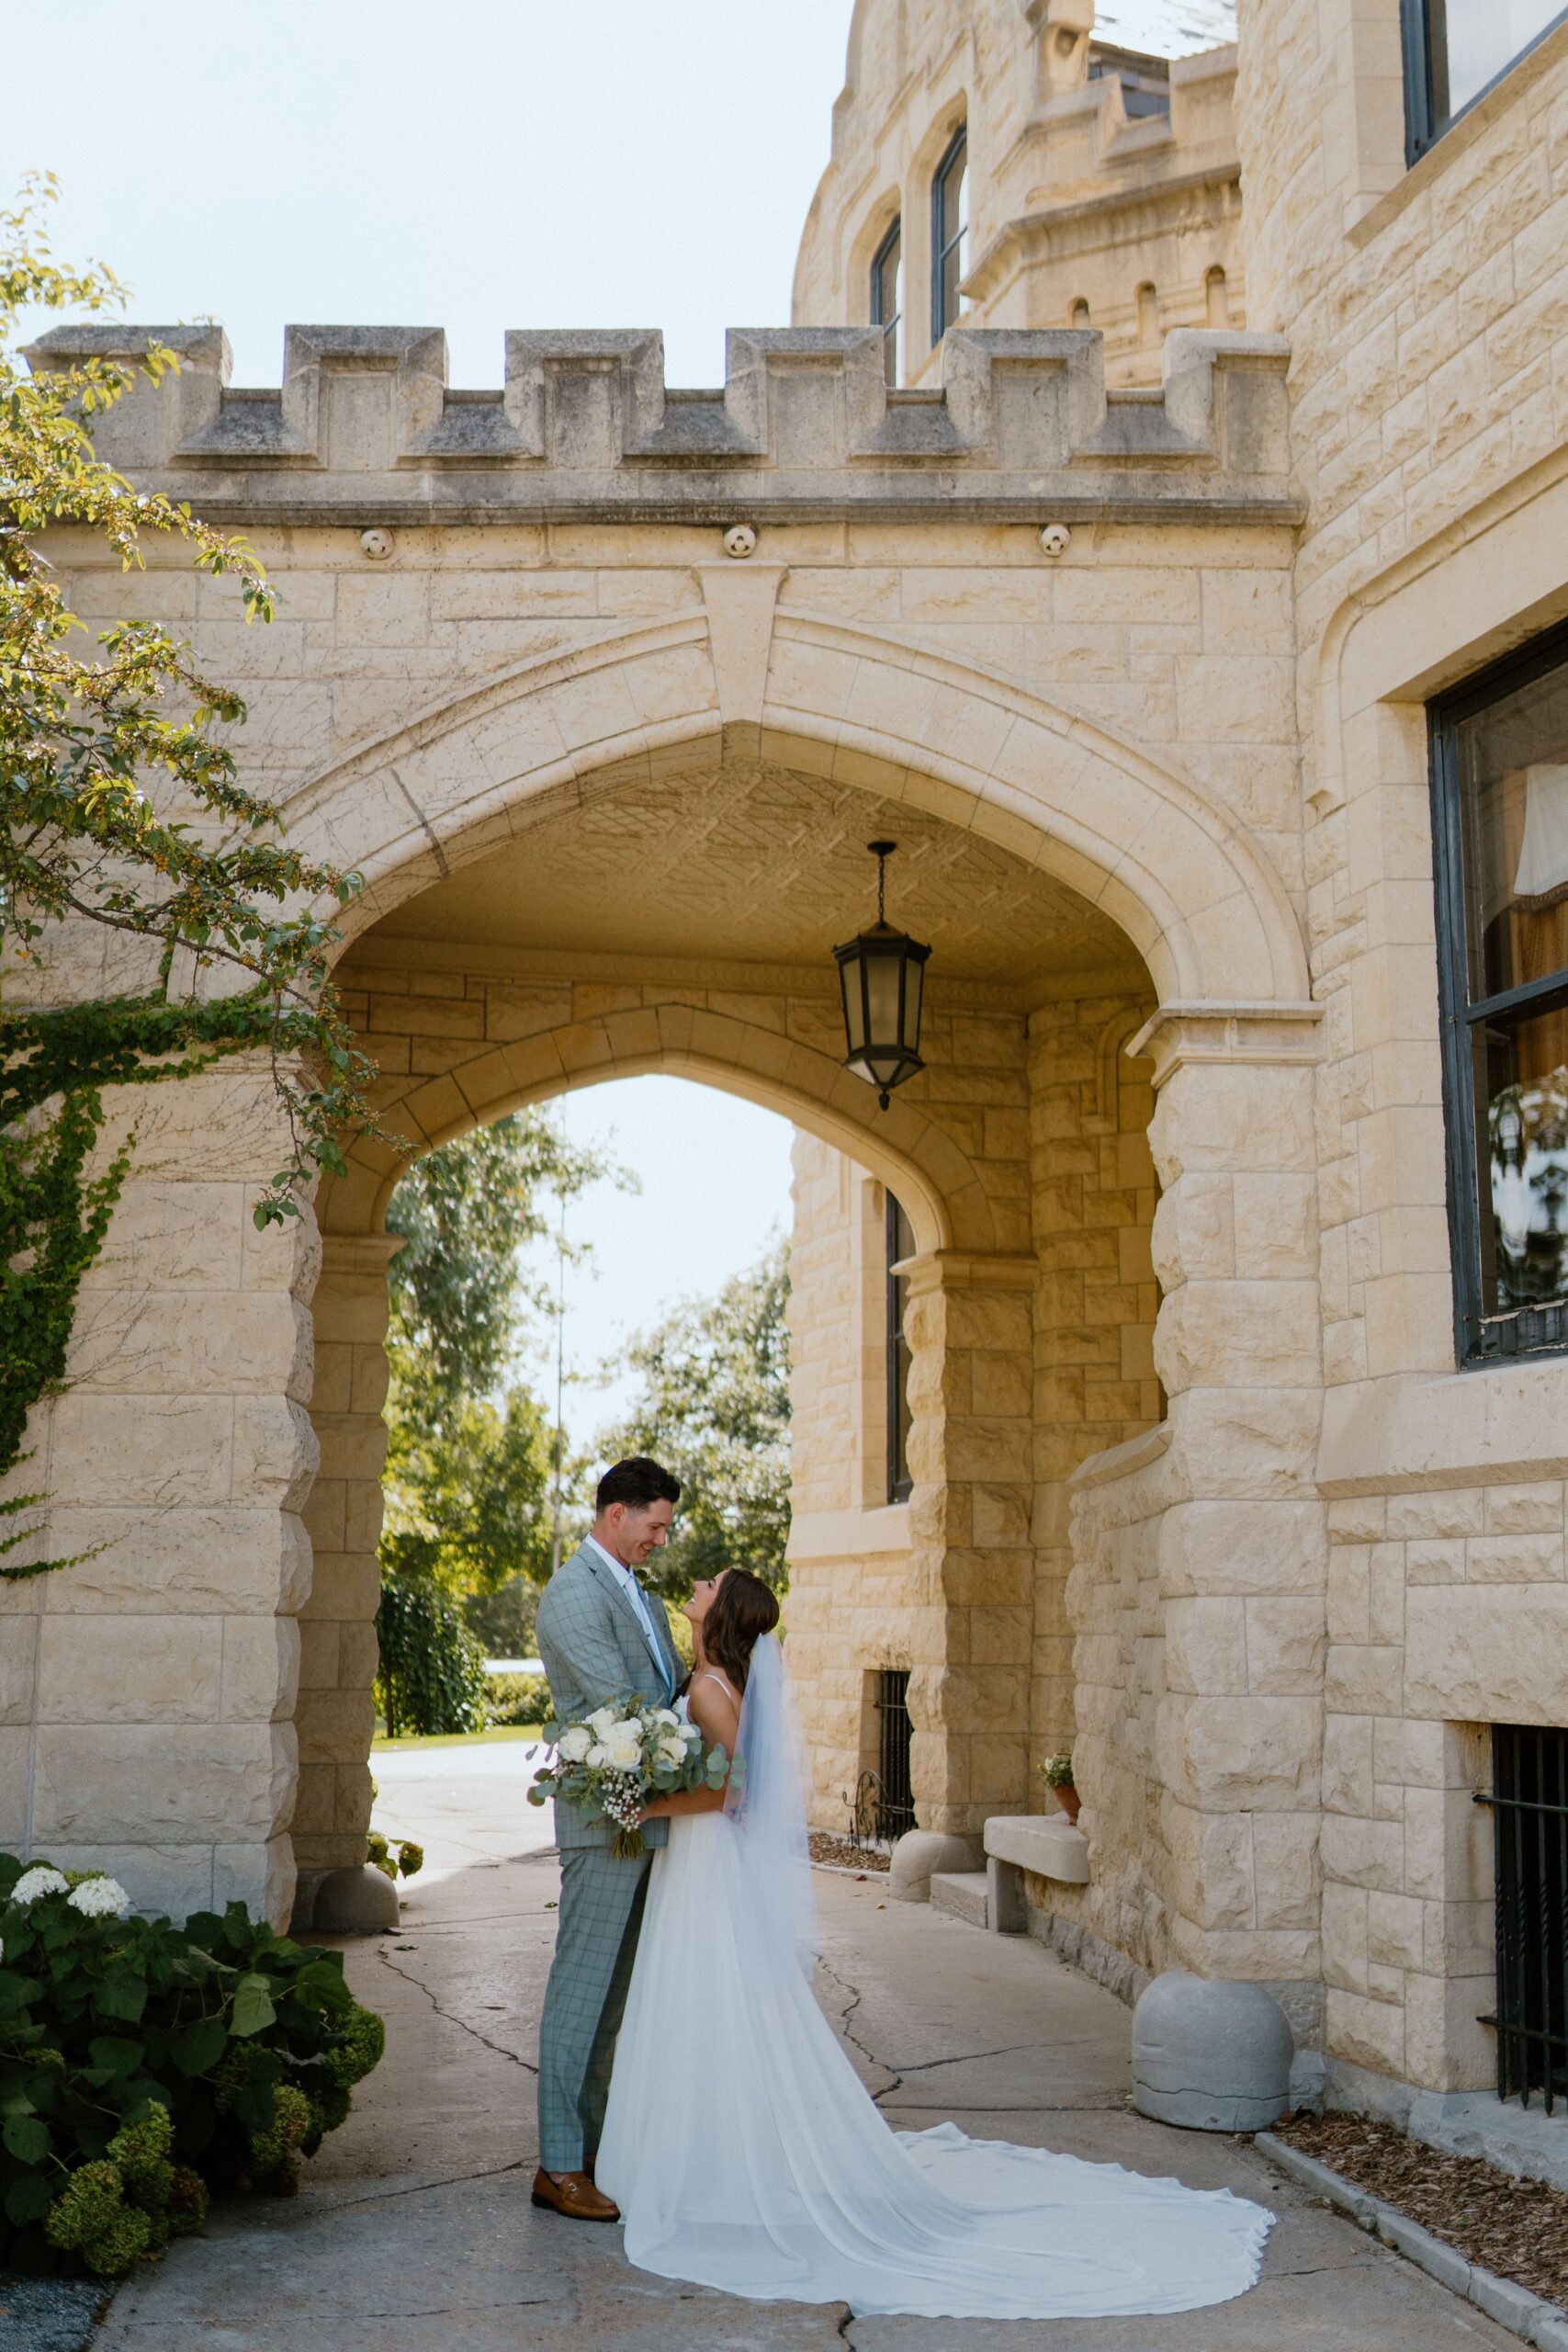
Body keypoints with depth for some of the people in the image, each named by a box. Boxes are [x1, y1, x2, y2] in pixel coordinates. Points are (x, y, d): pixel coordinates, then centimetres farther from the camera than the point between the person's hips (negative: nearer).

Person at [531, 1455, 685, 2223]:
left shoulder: (642, 1596, 18)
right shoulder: (574, 1594, -13)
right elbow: (619, 1704, -19)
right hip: (605, 1818, -9)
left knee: (613, 1993, 13)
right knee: (582, 1987, -3)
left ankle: (594, 2143, 22)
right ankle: (558, 2166, 4)